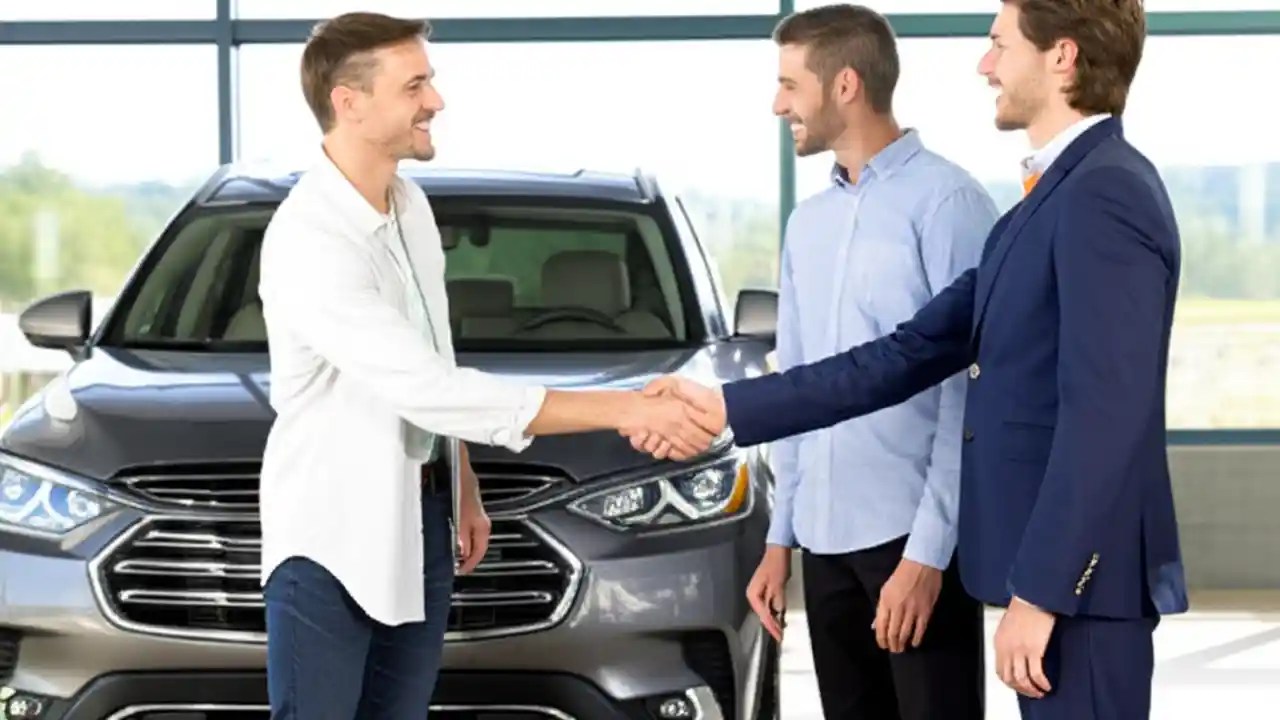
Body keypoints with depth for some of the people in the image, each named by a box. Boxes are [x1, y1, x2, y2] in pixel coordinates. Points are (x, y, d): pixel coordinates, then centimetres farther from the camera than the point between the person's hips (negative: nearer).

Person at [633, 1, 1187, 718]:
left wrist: (1039, 591, -22)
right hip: (1052, 565, 10)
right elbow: (912, 354, 16)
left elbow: (1103, 416, -22)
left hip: (1078, 574, -10)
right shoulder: (1053, 198, 17)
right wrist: (728, 407, 11)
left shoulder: (1105, 194, -15)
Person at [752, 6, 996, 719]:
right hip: (825, 540, 7)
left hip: (913, 537, -7)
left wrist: (928, 552, -16)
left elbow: (969, 392, -12)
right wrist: (780, 538, 15)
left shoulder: (945, 202, -9)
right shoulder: (808, 224, 14)